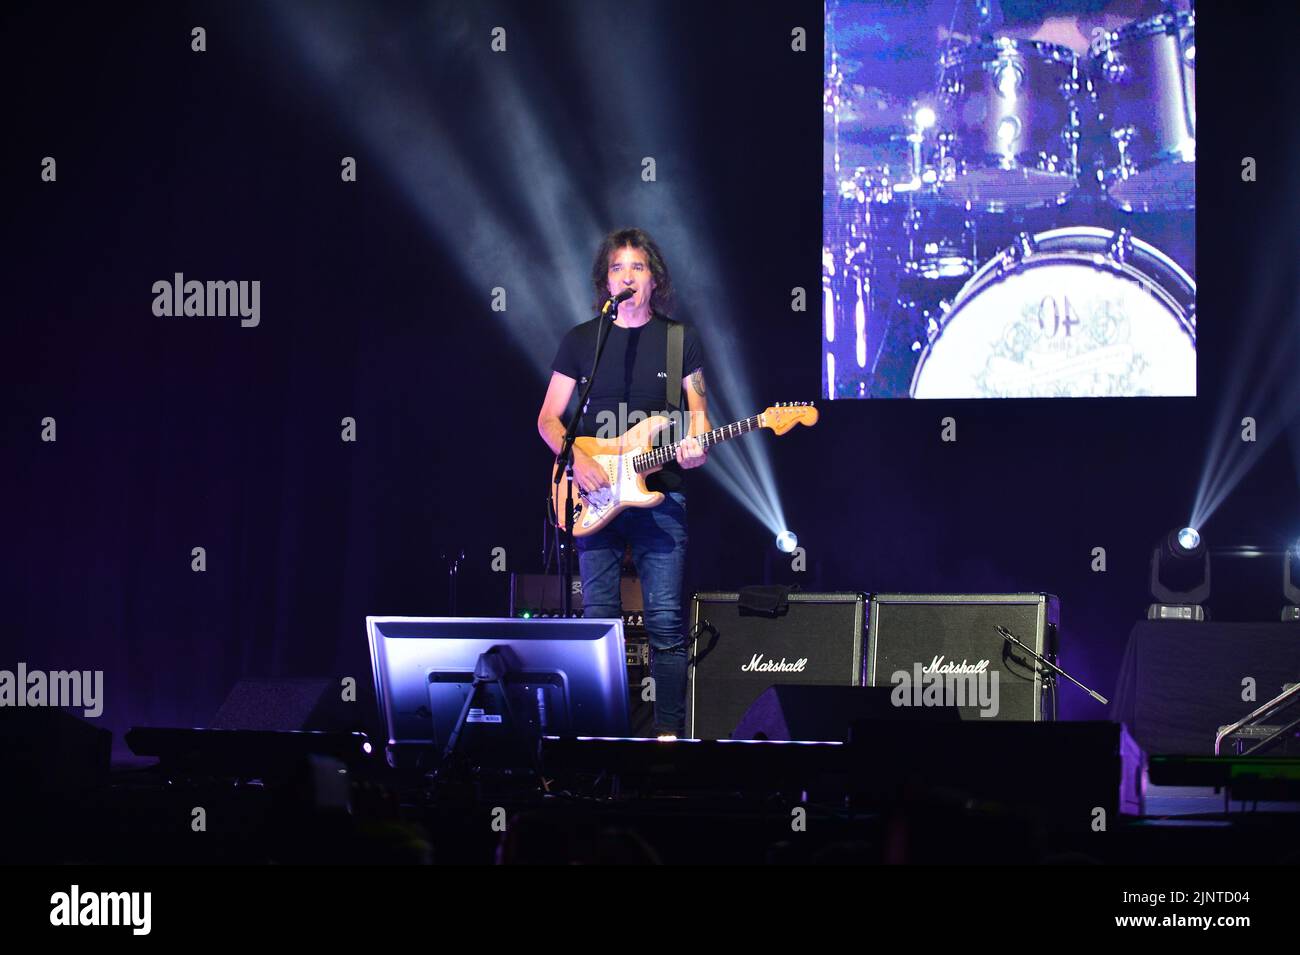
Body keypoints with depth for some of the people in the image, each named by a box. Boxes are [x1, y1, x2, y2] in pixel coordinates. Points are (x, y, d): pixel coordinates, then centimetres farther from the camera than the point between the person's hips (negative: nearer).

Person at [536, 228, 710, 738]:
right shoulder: (582, 340, 8)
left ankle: (668, 729, -3)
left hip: (660, 493, -1)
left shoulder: (680, 339, 8)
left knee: (665, 618, -7)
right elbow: (548, 418, 9)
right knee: (599, 617, 0)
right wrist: (576, 458, -9)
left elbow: (698, 413, 11)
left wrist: (695, 445, -12)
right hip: (596, 494, 1)